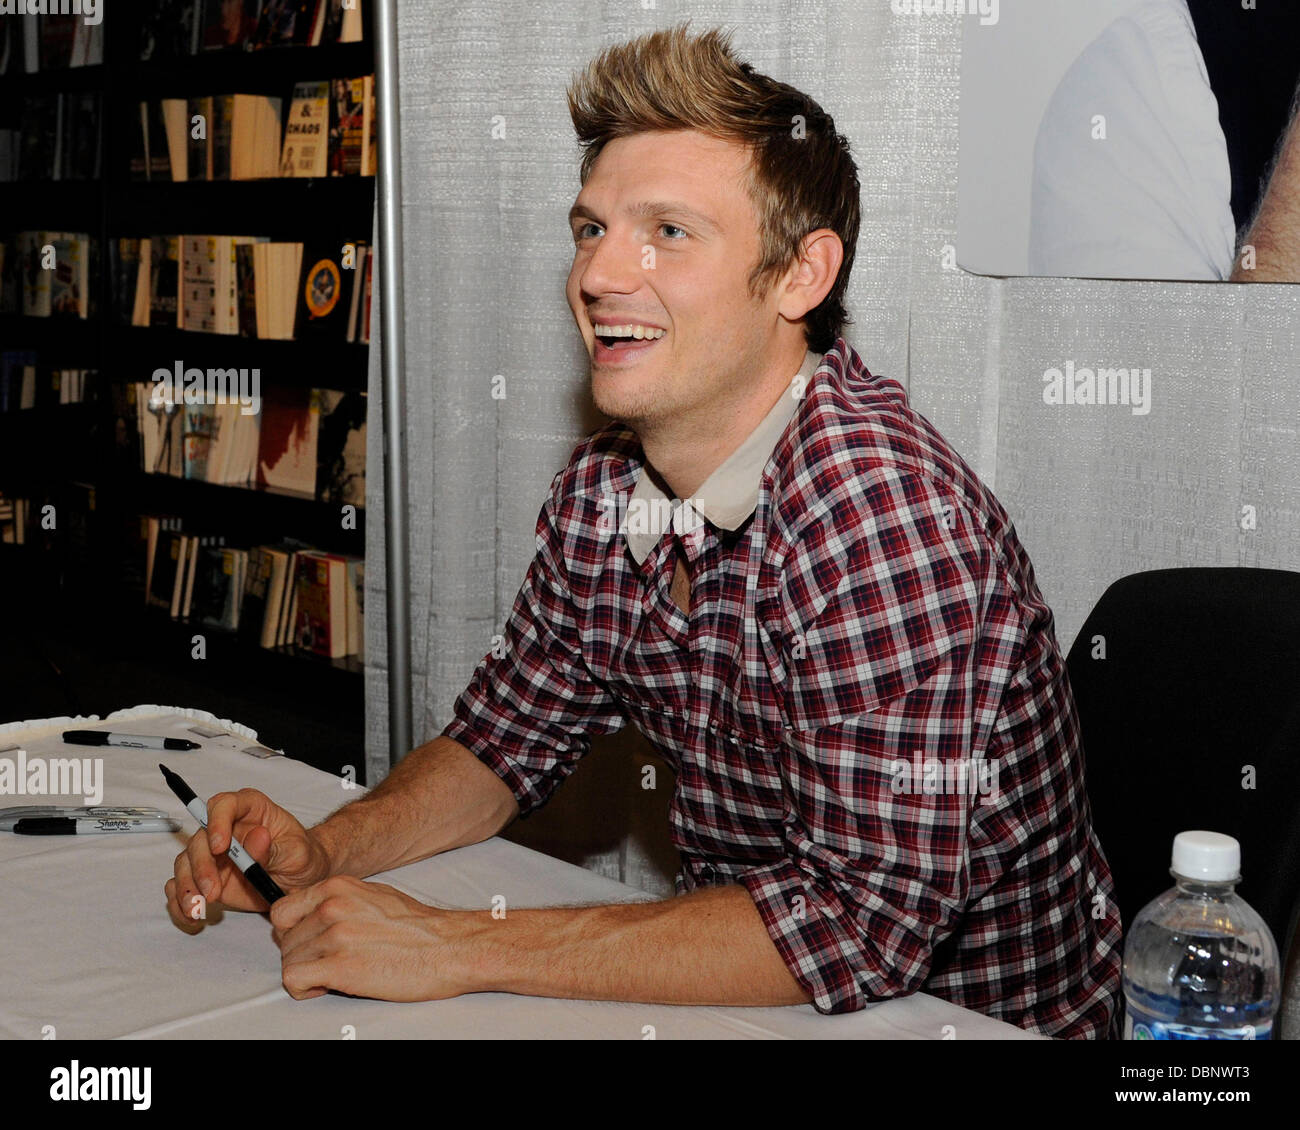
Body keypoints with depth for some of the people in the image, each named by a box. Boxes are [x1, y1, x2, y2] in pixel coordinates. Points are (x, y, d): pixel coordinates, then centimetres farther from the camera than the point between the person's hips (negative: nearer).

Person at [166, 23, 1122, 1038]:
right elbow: (509, 737, 12)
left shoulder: (882, 505, -25)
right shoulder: (601, 492, -1)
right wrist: (324, 851, -7)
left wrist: (458, 947, -26)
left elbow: (864, 922, -28)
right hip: (730, 990, 6)